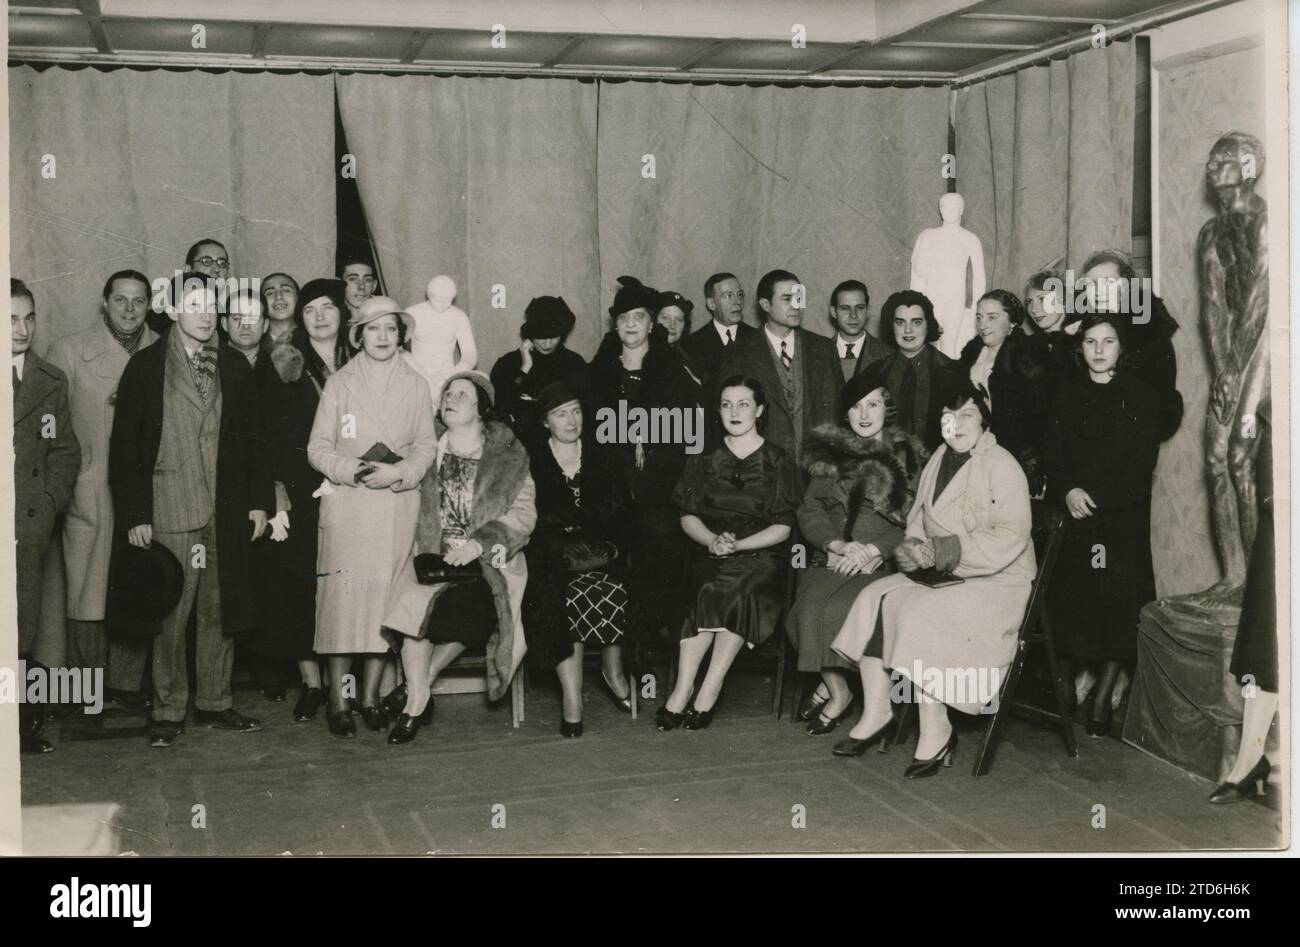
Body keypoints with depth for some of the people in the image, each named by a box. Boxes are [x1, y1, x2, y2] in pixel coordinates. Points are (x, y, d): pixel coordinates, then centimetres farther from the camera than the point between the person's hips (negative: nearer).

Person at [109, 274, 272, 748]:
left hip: (226, 510, 3)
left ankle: (214, 702, 19)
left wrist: (258, 499, 5)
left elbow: (251, 437, 13)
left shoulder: (234, 367, 11)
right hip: (168, 509, -3)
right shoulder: (145, 366, 0)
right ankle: (168, 711, 8)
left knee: (220, 610, 8)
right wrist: (133, 513, -8)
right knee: (170, 614, -2)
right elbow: (125, 444, -2)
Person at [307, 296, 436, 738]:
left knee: (385, 594, -1)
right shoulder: (339, 383, 7)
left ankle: (371, 696, 8)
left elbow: (425, 447, 9)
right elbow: (317, 448, 3)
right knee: (342, 595, -8)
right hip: (346, 503, -1)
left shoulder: (416, 385, 11)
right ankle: (338, 699, -2)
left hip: (397, 506, 1)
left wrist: (398, 472, -10)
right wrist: (353, 470, -14)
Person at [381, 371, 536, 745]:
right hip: (433, 555, 1)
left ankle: (419, 685, -7)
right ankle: (418, 699, -12)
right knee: (417, 602, -29)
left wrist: (478, 544, -15)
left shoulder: (507, 456, 5)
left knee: (471, 607, -30)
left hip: (488, 559, -1)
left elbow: (524, 514, -2)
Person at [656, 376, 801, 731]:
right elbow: (688, 516, 8)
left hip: (760, 555, -1)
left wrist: (737, 544, -15)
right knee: (710, 592, -31)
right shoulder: (705, 459, 14)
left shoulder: (779, 462, 7)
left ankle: (691, 692, -31)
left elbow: (782, 527, -1)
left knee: (734, 591, -32)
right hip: (710, 553, 2)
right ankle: (685, 692, -31)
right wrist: (713, 540, -13)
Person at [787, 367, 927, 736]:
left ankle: (832, 688, -9)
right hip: (832, 559, 3)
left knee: (836, 607, -29)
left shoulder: (909, 456, 5)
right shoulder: (830, 452, 15)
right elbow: (809, 512, 9)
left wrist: (872, 550, -14)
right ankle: (836, 690, -10)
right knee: (810, 604, -27)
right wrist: (839, 545, -9)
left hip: (885, 563, -3)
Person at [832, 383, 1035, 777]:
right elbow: (918, 519, 19)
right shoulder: (938, 461, 12)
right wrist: (913, 548, -6)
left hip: (996, 582, -7)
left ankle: (937, 730, -17)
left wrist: (939, 552, -23)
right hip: (942, 577, 8)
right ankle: (875, 713, -5)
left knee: (919, 614, -29)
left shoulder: (1002, 467, -12)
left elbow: (1010, 538, -20)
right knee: (873, 599, -11)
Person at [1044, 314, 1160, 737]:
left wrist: (1094, 495, -13)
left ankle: (1106, 688, 6)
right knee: (1072, 591, -4)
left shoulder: (1142, 396, 1)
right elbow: (1053, 451, 4)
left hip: (1124, 514, -2)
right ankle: (1086, 668, 19)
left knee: (1119, 597, -5)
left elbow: (1140, 463, -5)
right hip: (1074, 511, 2)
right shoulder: (1067, 393, 10)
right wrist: (1068, 491, -14)